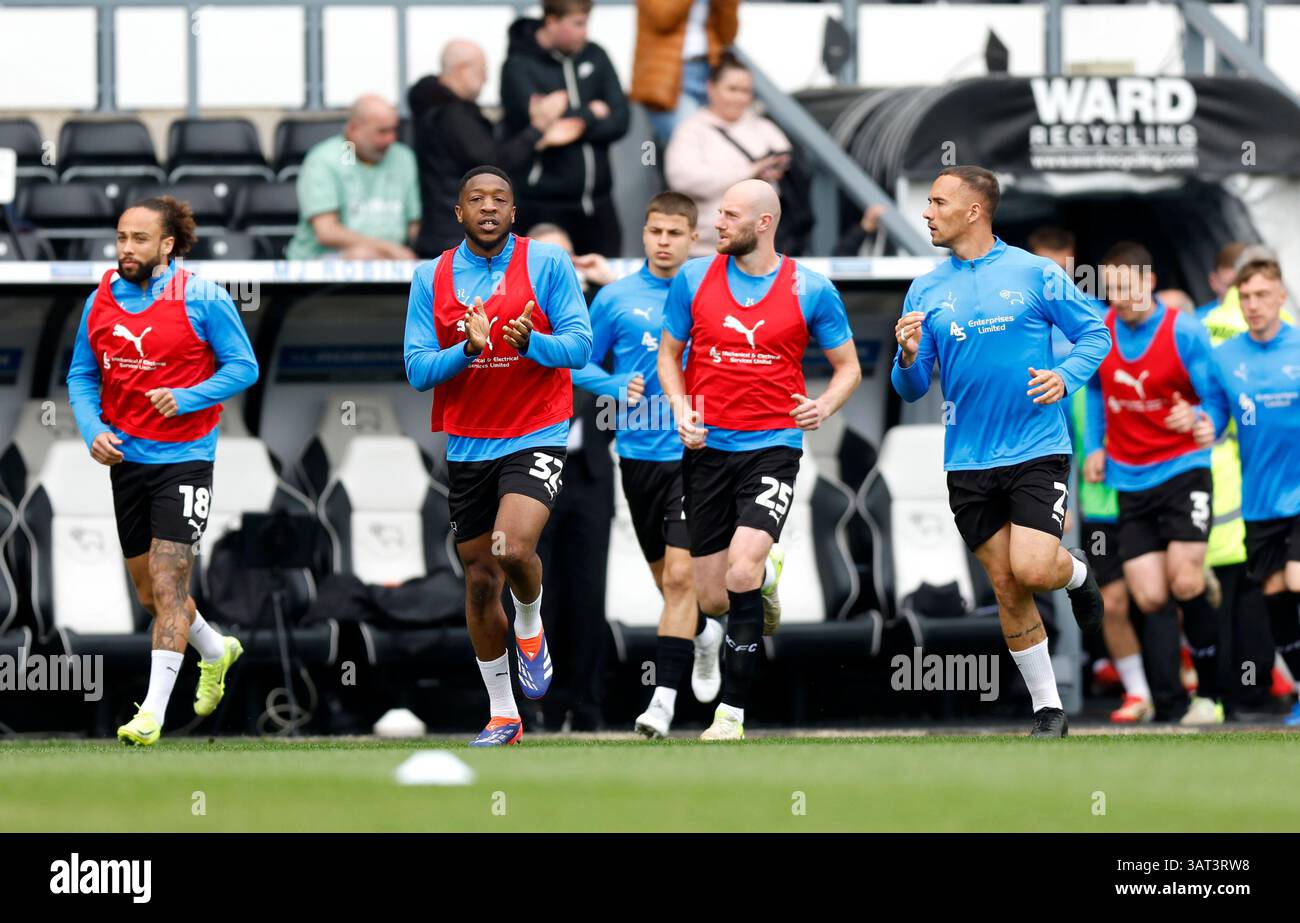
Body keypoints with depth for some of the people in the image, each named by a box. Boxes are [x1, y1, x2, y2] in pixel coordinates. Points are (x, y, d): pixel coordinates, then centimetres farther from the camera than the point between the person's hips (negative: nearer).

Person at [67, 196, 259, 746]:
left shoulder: (201, 298, -9)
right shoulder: (101, 301, 5)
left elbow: (243, 366, -6)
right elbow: (82, 375, 12)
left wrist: (186, 398, -19)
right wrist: (92, 429, -5)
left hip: (183, 458, -6)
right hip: (124, 456, 6)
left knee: (167, 582, -14)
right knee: (148, 590, 16)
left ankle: (154, 711, -14)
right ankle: (216, 651, 44)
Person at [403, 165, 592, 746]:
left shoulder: (548, 264, -3)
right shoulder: (431, 278, 3)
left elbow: (579, 346, -6)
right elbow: (417, 369, -1)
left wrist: (532, 343, -26)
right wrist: (468, 349, -19)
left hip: (537, 434, -3)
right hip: (465, 446, 3)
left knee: (513, 547, -26)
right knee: (480, 579, 7)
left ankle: (531, 626, 8)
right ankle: (502, 714, 20)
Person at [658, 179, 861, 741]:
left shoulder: (811, 290, -2)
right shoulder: (694, 279, 3)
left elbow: (848, 366, 7)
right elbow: (669, 353, 14)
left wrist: (825, 406, -14)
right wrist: (681, 410, -4)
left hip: (773, 446, -3)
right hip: (707, 445, 3)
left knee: (741, 572, -23)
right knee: (713, 600, 4)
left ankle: (733, 711, -12)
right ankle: (766, 576, 43)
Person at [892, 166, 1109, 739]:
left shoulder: (1034, 273, -3)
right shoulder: (926, 292, 6)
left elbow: (1095, 333, 4)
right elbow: (912, 390, 8)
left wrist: (1066, 377, -14)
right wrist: (908, 357, -14)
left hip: (1036, 450, -3)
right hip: (968, 462, 4)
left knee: (1031, 570, -19)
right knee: (1006, 588, 4)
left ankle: (1075, 572, 17)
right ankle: (1047, 708, 16)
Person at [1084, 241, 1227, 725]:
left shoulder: (1184, 332, -11)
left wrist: (1200, 422, -31)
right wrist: (1095, 445, 14)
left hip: (1183, 470, -4)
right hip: (1130, 481, 4)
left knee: (1186, 584, -15)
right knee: (1151, 598, -3)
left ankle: (1211, 694, 4)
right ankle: (1171, 711, -1)